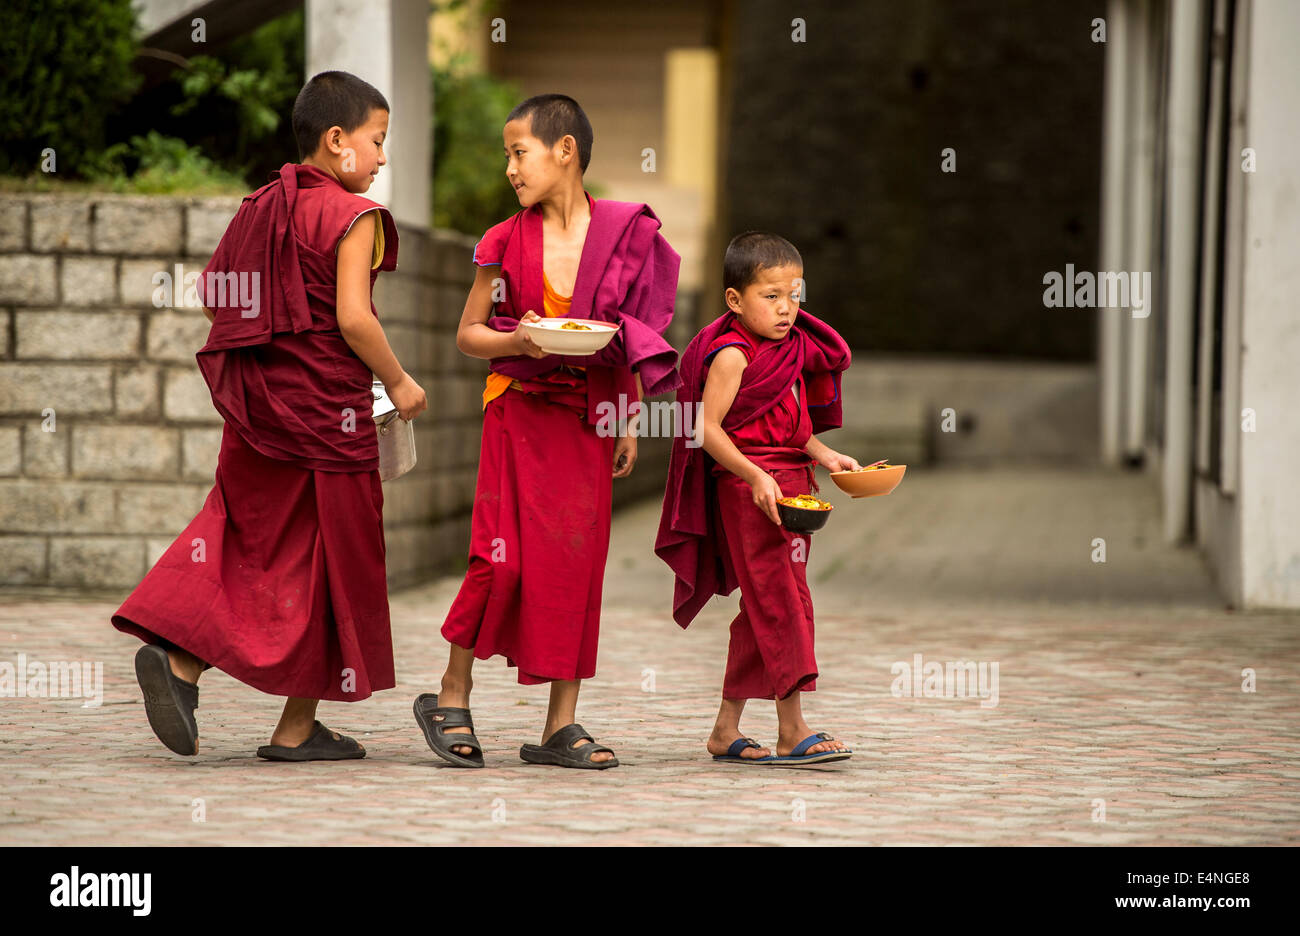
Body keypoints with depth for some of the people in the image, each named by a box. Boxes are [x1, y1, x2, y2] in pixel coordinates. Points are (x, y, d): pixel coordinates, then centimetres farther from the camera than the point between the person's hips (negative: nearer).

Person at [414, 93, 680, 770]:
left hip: (589, 418, 2)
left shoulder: (623, 233, 2)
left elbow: (632, 341, 9)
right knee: (504, 556, -10)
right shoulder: (506, 242, -1)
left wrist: (629, 421, 7)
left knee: (579, 562, 1)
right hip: (518, 410, -2)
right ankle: (451, 694, 9)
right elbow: (467, 334, 5)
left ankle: (562, 726, 6)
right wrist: (517, 342, -14)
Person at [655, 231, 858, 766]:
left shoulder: (793, 351, 14)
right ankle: (792, 730, -8)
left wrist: (824, 456, 6)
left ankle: (726, 729, 16)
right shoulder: (732, 354, -11)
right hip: (747, 490, -9)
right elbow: (708, 428, -16)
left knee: (761, 611, 10)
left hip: (788, 488, 9)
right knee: (781, 599, -10)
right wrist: (754, 475, -24)